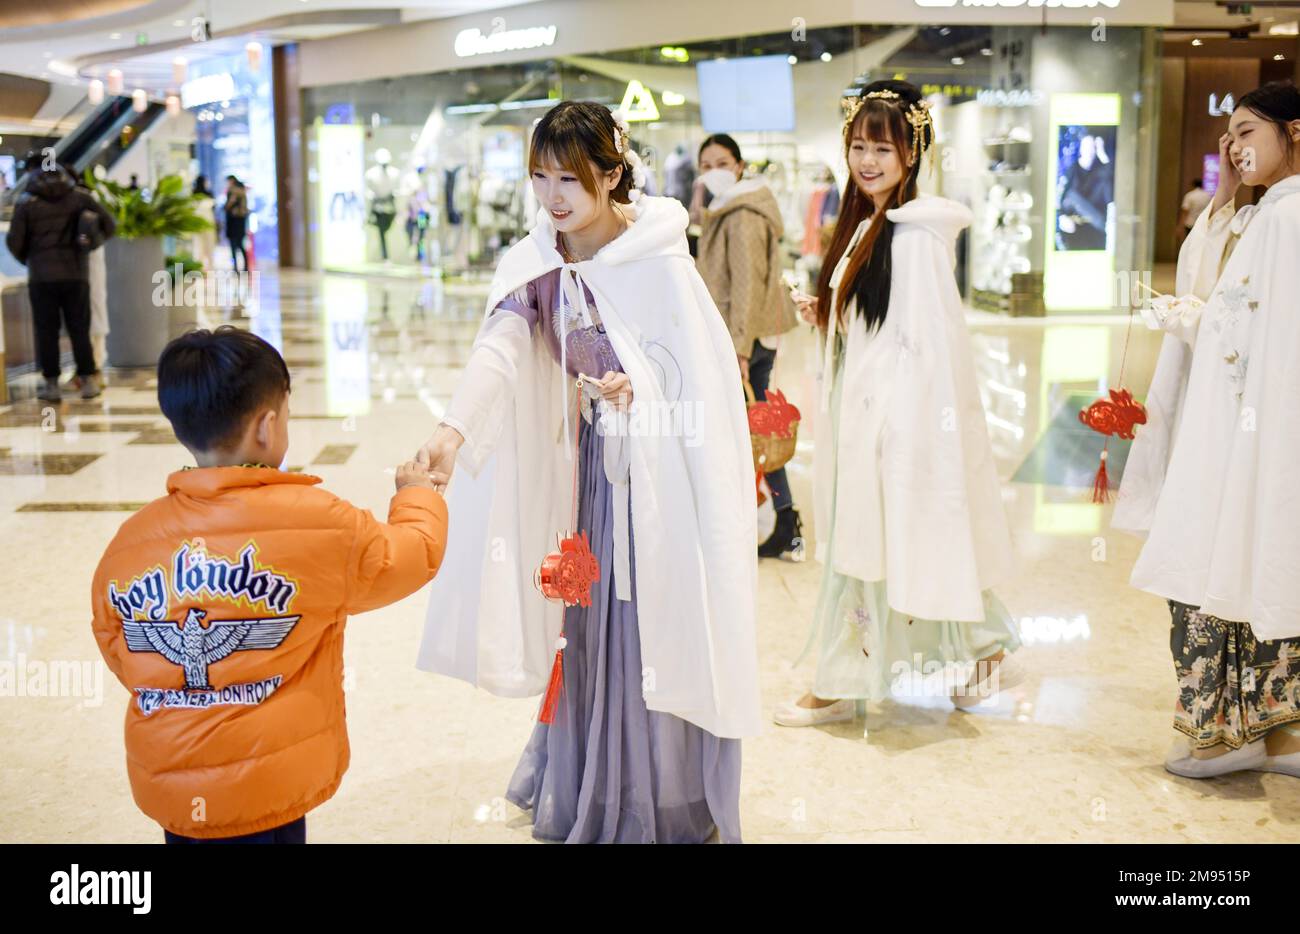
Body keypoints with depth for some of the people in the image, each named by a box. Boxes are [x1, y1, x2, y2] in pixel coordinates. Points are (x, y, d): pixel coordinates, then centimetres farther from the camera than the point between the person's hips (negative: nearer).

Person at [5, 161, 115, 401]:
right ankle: (88, 381, 10)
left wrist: (26, 259, 15)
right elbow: (109, 224, 0)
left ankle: (51, 384, 4)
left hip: (42, 276, -2)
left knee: (46, 331, 5)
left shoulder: (27, 203, -1)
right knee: (79, 330, 10)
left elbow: (14, 241, -4)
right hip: (75, 274, 2)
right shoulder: (80, 196, 4)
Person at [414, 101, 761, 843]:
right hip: (590, 458, 5)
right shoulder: (536, 262, -2)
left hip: (663, 463, -4)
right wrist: (453, 430, -34)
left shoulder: (659, 258, -15)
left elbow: (709, 367, -9)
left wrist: (639, 390, -24)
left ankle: (668, 803, 18)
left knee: (659, 626, 1)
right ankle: (587, 790, 28)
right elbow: (499, 350, -18)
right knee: (588, 622, 11)